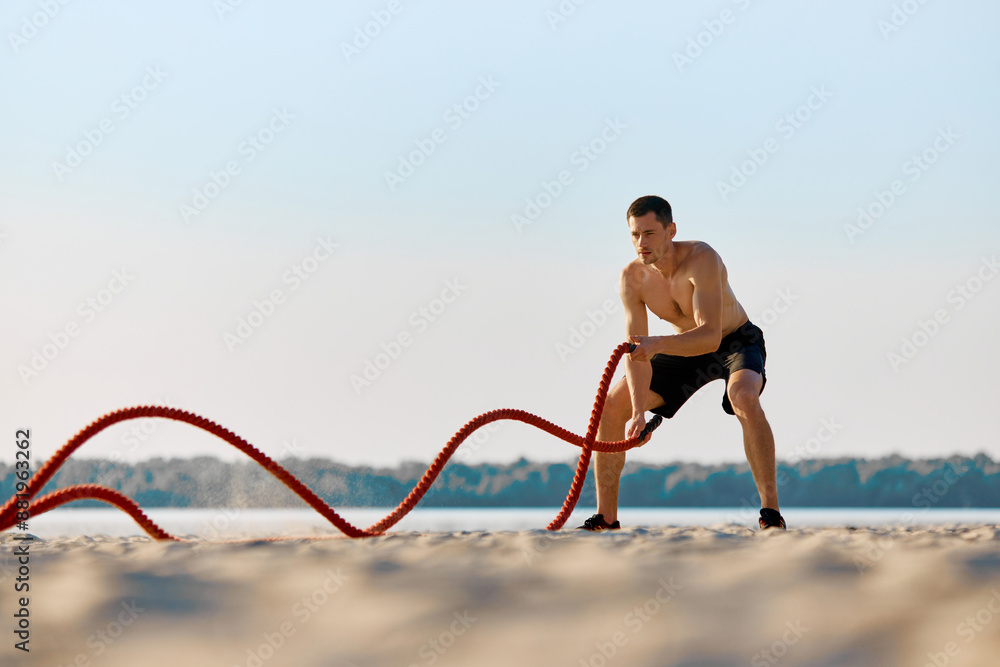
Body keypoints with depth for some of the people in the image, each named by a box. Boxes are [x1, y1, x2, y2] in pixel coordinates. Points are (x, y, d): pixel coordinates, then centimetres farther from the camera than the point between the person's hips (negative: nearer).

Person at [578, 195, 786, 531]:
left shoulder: (701, 259, -34)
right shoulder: (632, 278, -18)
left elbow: (710, 336, -42)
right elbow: (636, 351, -17)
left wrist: (658, 344, -58)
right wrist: (639, 411, -30)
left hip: (737, 342, -5)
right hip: (686, 348, 5)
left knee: (744, 398, -38)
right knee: (610, 405, -5)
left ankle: (771, 511, -30)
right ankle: (606, 517, 4)